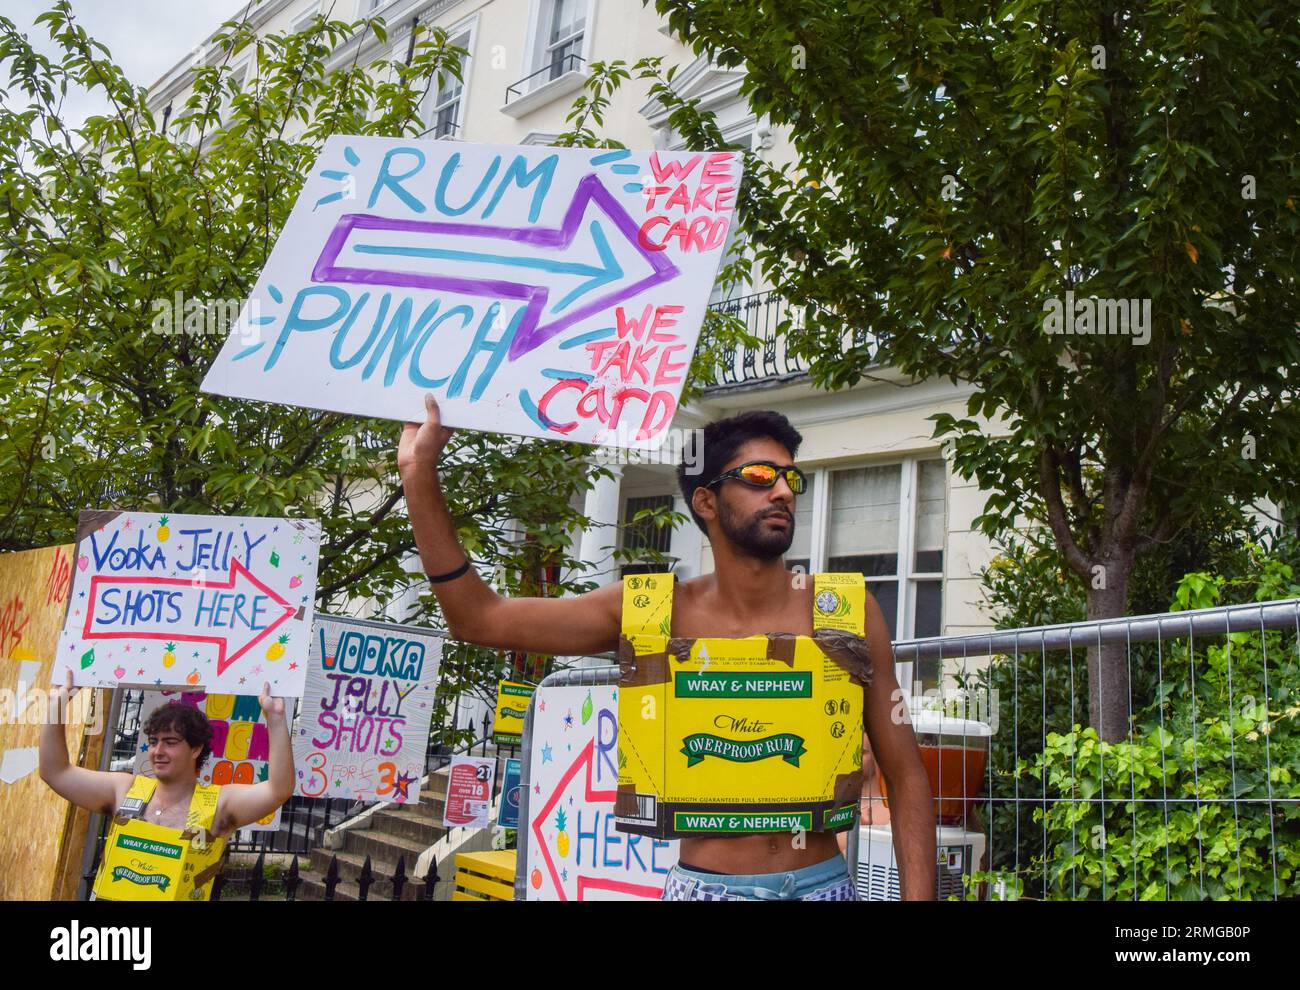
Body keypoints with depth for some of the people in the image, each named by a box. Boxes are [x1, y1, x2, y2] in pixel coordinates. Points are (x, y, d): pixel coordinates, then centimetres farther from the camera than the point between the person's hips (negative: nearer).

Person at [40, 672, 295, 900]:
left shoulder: (218, 804, -2)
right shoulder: (125, 790, 10)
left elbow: (279, 790, -15)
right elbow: (55, 772, 12)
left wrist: (275, 717, -20)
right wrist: (57, 705, 4)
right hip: (109, 896, 2)